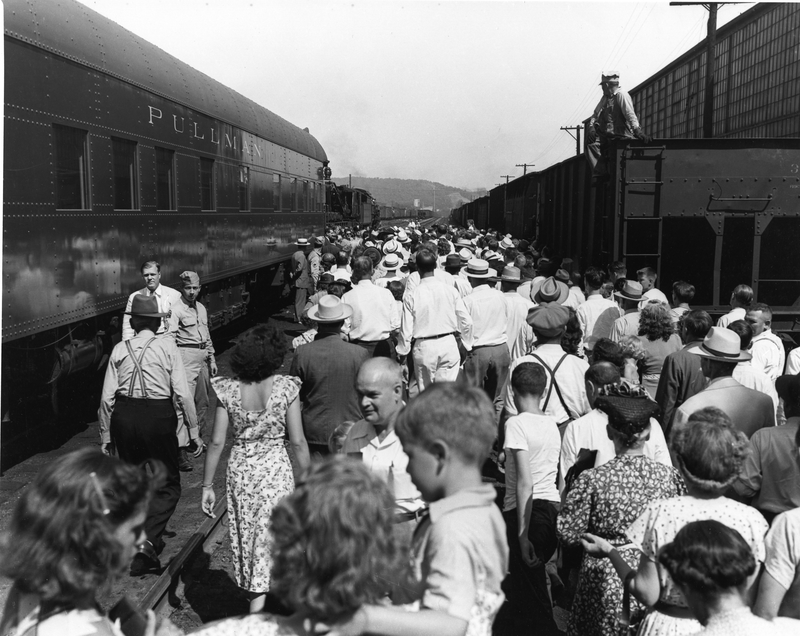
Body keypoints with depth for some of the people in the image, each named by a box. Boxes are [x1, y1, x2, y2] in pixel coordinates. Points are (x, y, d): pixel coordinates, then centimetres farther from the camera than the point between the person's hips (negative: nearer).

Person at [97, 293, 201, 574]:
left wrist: (105, 436, 13)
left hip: (124, 416, 4)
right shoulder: (167, 346, -2)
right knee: (167, 485, 9)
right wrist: (193, 431, -1)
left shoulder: (120, 349, 5)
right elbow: (183, 394, -7)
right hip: (158, 417, -4)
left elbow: (107, 398, 3)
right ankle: (147, 540, -9)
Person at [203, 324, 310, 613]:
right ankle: (260, 597, 5)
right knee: (269, 534, 11)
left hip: (239, 470, 3)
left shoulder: (228, 389, -7)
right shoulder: (286, 387, -13)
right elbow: (298, 441, -10)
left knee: (245, 535, 19)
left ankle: (254, 593, 34)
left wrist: (207, 485, 4)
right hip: (275, 468, -2)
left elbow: (217, 442, -5)